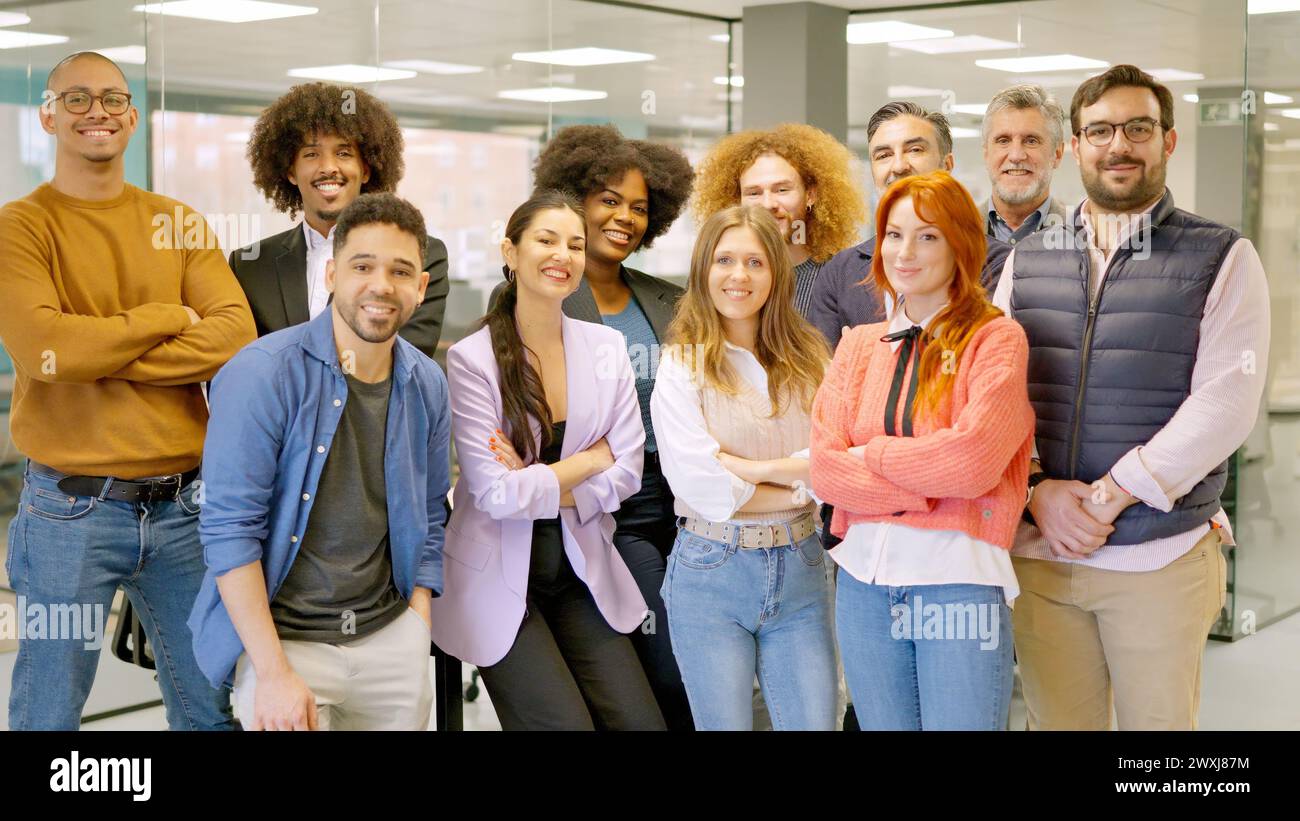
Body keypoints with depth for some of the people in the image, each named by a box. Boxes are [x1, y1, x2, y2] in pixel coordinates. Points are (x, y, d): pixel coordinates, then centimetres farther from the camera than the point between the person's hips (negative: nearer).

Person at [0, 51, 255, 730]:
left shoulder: (178, 224, 9)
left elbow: (236, 336, -6)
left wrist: (98, 352, -14)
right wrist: (169, 318, -8)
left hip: (183, 505, 4)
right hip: (71, 509, -3)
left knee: (211, 707, 13)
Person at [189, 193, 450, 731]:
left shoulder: (427, 385, 3)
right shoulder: (261, 374, -14)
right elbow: (230, 529, -15)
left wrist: (417, 644, 5)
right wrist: (274, 674, -17)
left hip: (390, 633, 5)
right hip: (283, 636, -4)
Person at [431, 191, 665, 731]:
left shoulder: (607, 348, 3)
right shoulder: (471, 360, -10)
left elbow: (626, 472, 0)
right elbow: (497, 493, -16)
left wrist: (540, 487, -13)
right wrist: (591, 458, -7)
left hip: (584, 569, 4)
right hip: (499, 579, -4)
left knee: (641, 721, -5)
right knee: (566, 724, -12)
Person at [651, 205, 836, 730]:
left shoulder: (809, 361, 7)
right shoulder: (682, 368, -3)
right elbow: (701, 486, -12)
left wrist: (754, 468, -14)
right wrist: (798, 487, -7)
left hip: (799, 569, 3)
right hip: (710, 572, -3)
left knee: (814, 722, 3)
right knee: (725, 724, 5)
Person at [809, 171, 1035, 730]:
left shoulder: (996, 339, -1)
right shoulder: (857, 346, 12)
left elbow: (972, 462, -15)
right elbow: (825, 468, 0)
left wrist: (873, 454, -3)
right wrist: (929, 490, -11)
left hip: (961, 577, -4)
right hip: (865, 577, 4)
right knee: (881, 725, 13)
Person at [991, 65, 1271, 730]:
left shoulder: (1222, 259, 0)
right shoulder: (1027, 260, 11)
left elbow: (1225, 403, -10)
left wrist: (1109, 496, -15)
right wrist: (1038, 490, -11)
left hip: (1161, 558, -2)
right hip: (1040, 551, 3)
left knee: (1157, 720, 4)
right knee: (1056, 720, 7)